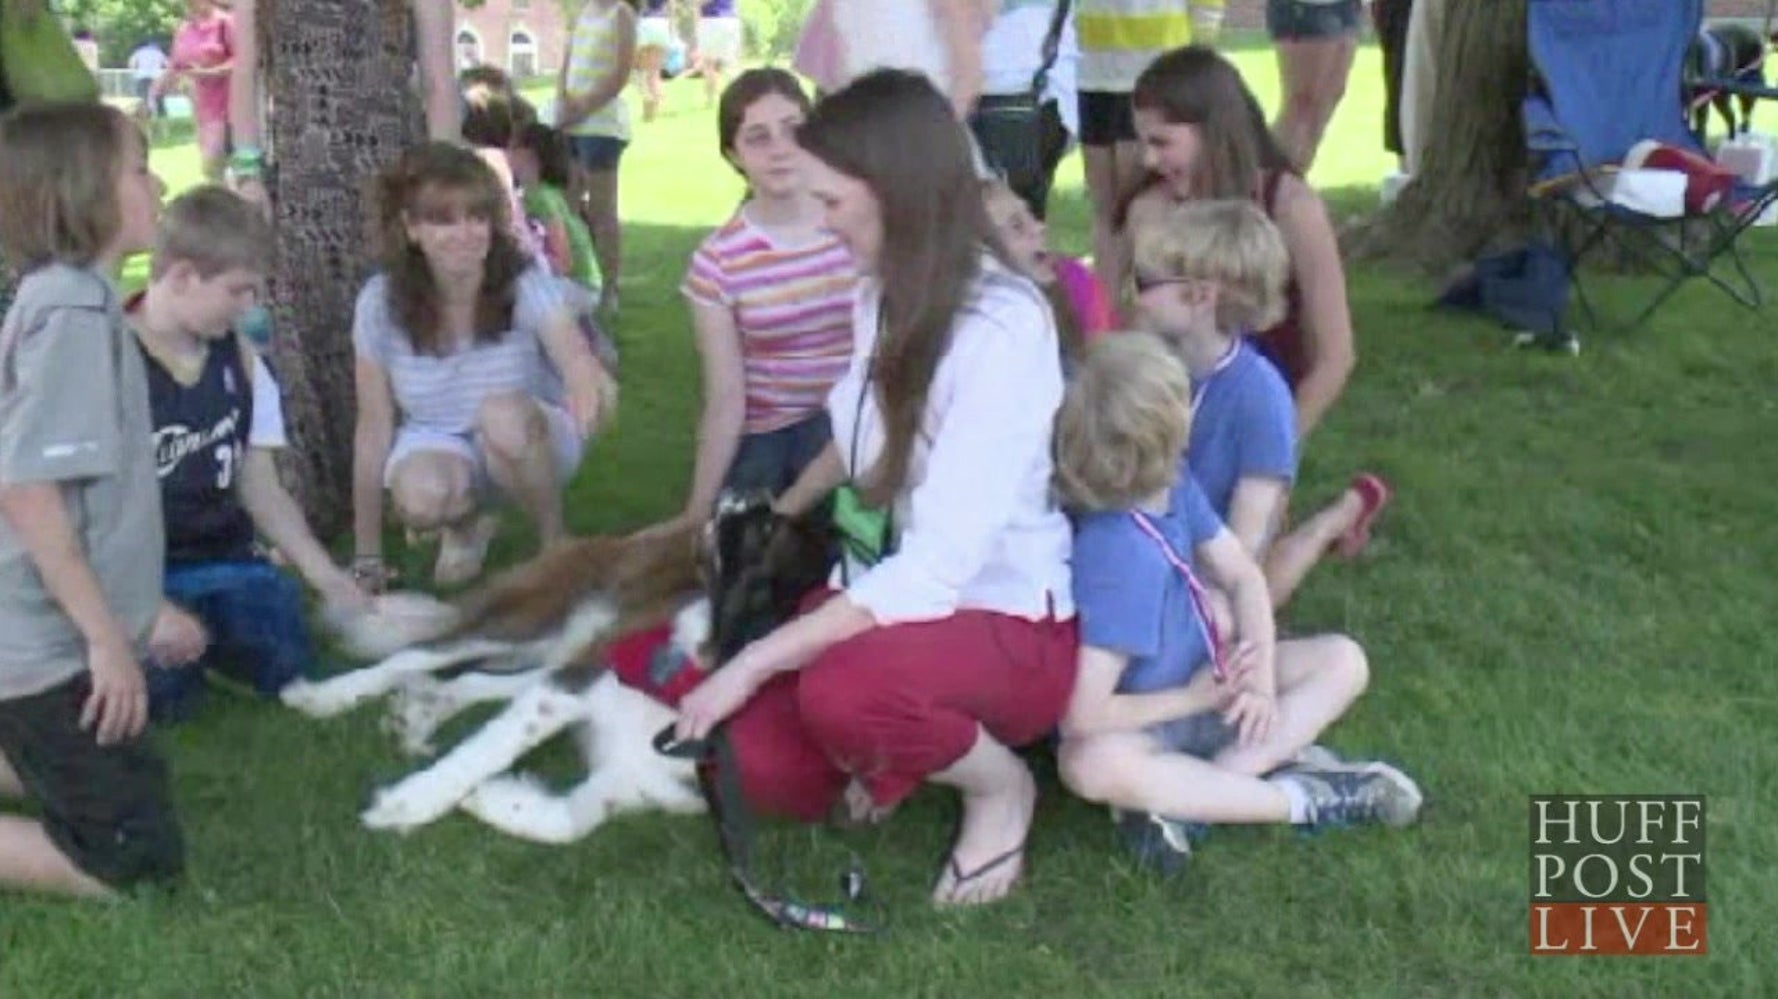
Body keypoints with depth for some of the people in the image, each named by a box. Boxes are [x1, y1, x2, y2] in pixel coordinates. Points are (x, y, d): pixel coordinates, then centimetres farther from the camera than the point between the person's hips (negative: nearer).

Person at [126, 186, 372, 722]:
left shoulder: (240, 359, 3)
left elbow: (262, 490, 8)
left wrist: (330, 580, 0)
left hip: (225, 560, 5)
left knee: (292, 666, -15)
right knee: (165, 694, -26)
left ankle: (207, 631, 14)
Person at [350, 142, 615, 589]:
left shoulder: (524, 284, -22)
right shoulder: (381, 304, -17)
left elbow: (572, 352, -41)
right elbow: (374, 430, -11)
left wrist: (585, 375, -68)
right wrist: (367, 560, -8)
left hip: (527, 438, -1)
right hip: (435, 440, 1)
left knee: (503, 414, -35)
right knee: (421, 497, -33)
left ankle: (556, 543, -9)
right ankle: (466, 525, 6)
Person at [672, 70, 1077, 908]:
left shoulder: (1002, 328, -25)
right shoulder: (886, 297, -1)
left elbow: (937, 569, -29)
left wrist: (754, 664, -26)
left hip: (1010, 622, -6)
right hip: (888, 594, 6)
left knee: (844, 691, -36)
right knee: (762, 772, -16)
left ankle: (1000, 784, -5)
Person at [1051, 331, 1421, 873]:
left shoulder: (1174, 490, -9)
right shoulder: (1122, 555, -33)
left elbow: (1244, 578, 1)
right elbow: (1084, 716, -35)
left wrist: (1261, 674, -18)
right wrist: (1194, 699, -19)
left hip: (1207, 682, 9)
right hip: (1147, 722, -8)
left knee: (1342, 659, -1)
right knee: (1091, 763, -40)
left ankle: (1185, 798, -21)